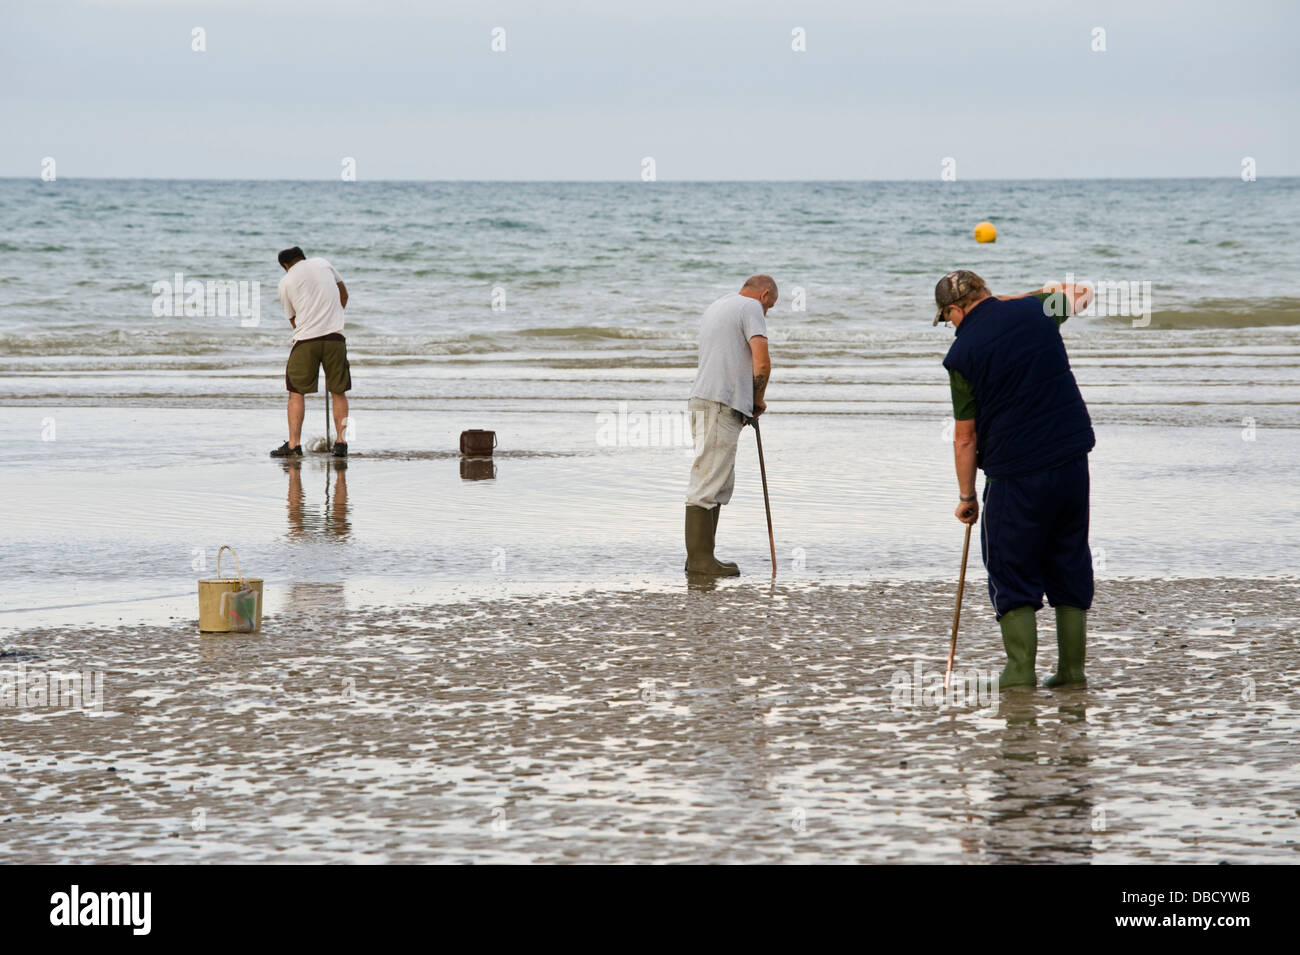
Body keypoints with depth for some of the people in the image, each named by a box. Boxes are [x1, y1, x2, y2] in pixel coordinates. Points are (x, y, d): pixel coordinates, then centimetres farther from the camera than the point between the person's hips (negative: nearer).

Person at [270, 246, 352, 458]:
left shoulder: (285, 283, 8)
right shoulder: (322, 263, 13)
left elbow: (293, 319, 13)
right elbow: (343, 293, 26)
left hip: (305, 341, -2)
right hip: (334, 337, 2)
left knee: (296, 393, 5)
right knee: (338, 392, 9)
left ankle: (294, 444, -2)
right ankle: (341, 443, 5)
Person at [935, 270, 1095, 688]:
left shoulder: (963, 352, -8)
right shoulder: (1033, 311, 5)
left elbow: (965, 437, -5)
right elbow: (1077, 294, 30)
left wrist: (966, 496, 6)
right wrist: (1007, 300, 33)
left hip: (1015, 473, -5)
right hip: (1072, 457, 5)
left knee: (1012, 569, 6)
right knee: (1070, 563, 13)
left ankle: (1021, 668, 0)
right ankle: (1072, 666, 14)